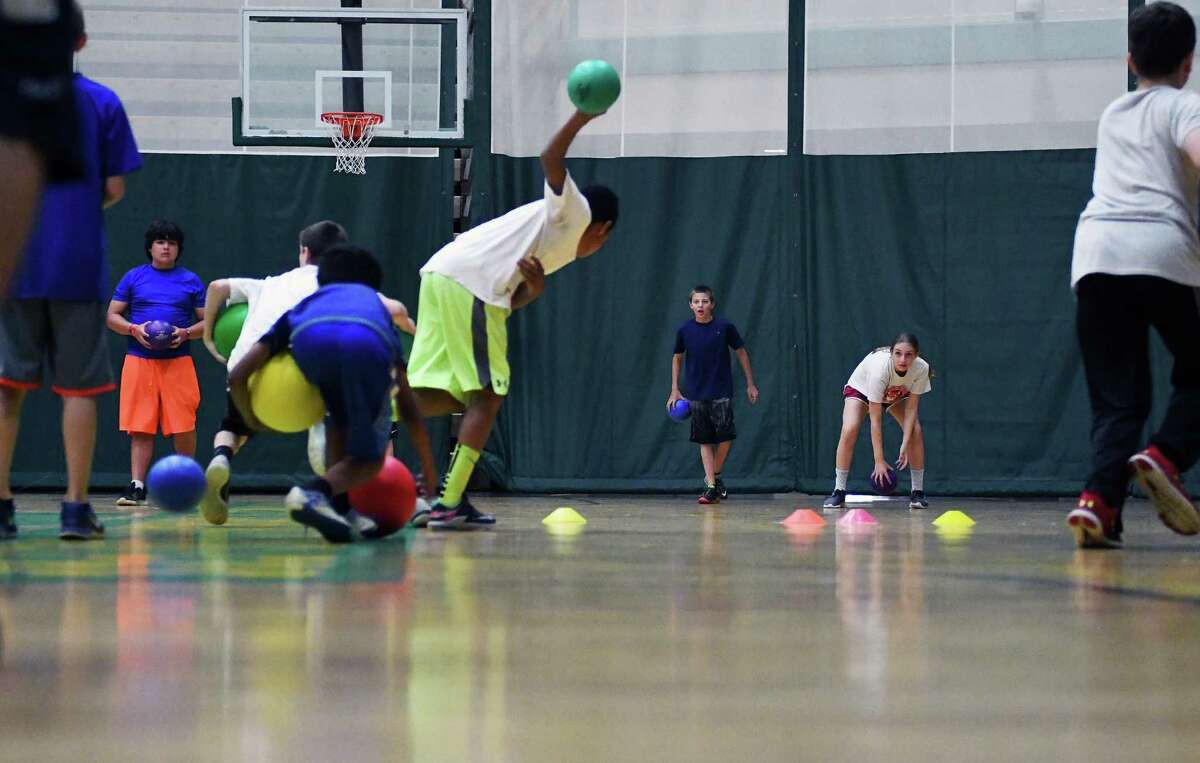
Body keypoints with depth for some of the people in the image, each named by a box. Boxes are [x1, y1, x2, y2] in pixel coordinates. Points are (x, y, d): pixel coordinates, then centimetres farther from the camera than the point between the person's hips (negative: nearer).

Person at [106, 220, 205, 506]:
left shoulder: (191, 281, 9)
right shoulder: (133, 278, 9)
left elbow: (207, 321, 10)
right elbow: (112, 316, 10)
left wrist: (186, 333, -10)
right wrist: (134, 329, -9)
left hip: (178, 362, 0)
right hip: (139, 361, 0)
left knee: (184, 428, -3)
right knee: (140, 428, -4)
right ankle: (137, 487, -5)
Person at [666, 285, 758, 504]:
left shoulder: (725, 327, -6)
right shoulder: (685, 331, -1)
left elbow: (741, 353, 6)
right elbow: (677, 358, 13)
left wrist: (750, 384, 7)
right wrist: (674, 390, 10)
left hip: (722, 393, -2)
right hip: (696, 394, 2)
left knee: (725, 435, -11)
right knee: (705, 441, 1)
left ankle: (714, 476, 13)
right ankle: (711, 486, 3)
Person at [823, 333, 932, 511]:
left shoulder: (921, 368, -32)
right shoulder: (879, 367, -42)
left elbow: (911, 409, -22)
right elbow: (875, 420, -38)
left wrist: (904, 446, -30)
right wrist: (879, 460, -37)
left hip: (898, 394, 3)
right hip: (861, 388, -3)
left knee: (916, 432, -16)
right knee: (849, 431, -26)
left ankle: (918, 492, -4)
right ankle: (838, 492, -15)